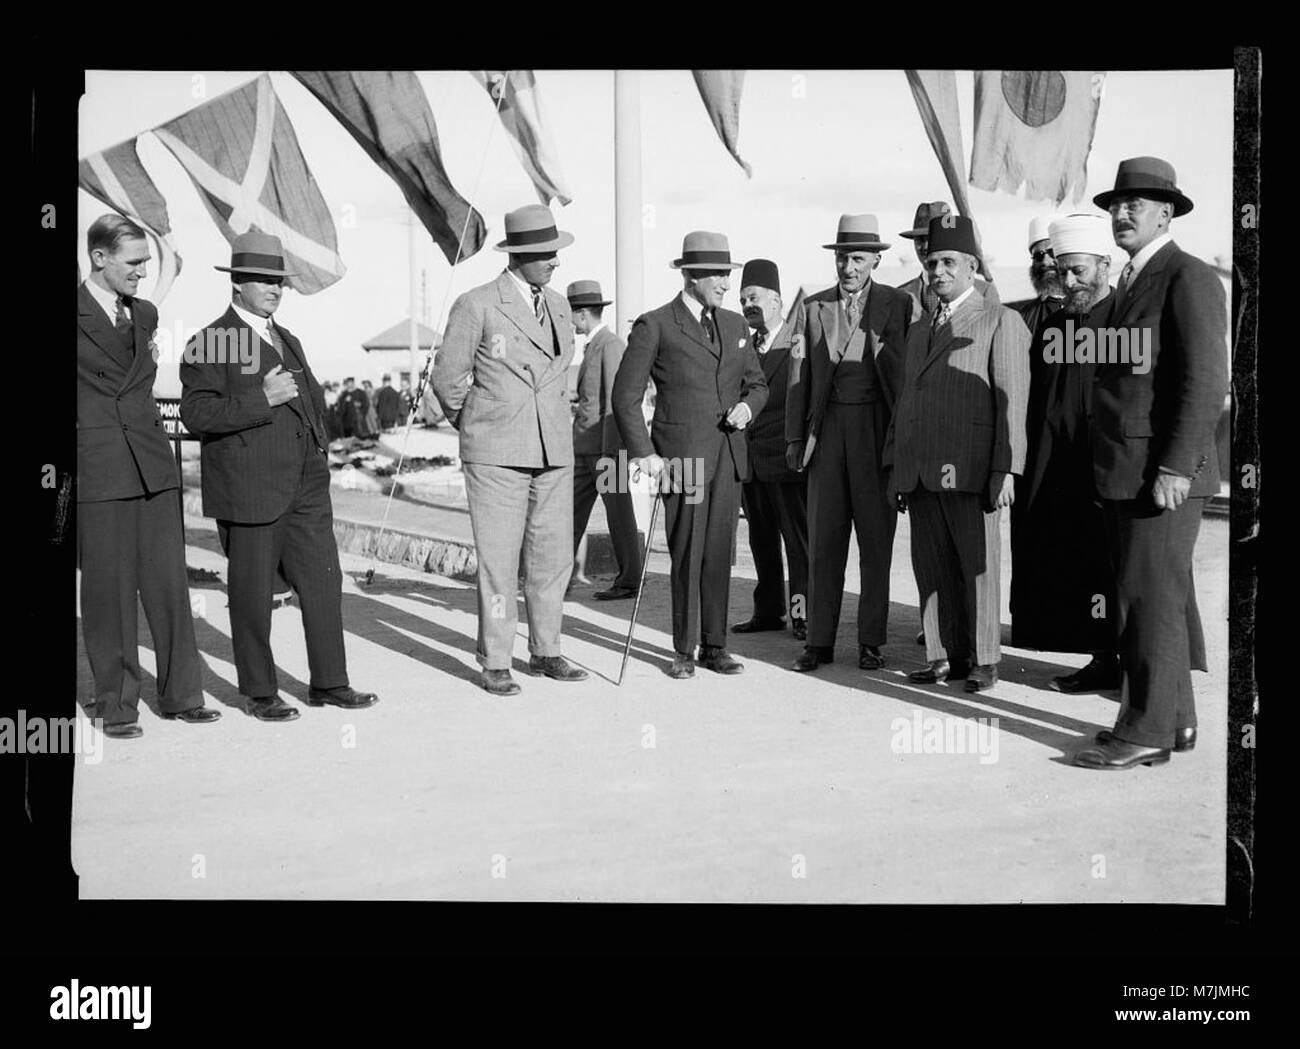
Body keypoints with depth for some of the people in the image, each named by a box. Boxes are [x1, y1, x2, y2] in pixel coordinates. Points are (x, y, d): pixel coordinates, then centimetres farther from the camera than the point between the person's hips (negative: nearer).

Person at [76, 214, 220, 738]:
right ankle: (115, 705, 12)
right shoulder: (76, 313, -5)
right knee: (109, 589, 1)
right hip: (96, 465, -5)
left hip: (153, 462, 5)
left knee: (169, 582, 5)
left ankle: (181, 695, 15)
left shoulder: (145, 315, 14)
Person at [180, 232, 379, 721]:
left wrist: (319, 450, 19)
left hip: (305, 487, 7)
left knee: (323, 581, 6)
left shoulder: (287, 340, 19)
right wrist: (260, 400, -22)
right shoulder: (209, 343, -5)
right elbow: (196, 413, -15)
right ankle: (259, 693, 15)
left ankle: (329, 683, 16)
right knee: (252, 593, 3)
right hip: (249, 490, -7)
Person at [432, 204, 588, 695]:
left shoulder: (559, 307, 12)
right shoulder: (476, 305, -5)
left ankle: (545, 652, 21)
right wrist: (476, 429, 9)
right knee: (498, 559, -3)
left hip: (554, 451, 5)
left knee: (554, 555, 7)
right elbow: (447, 378, 0)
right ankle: (495, 663, 5)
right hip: (496, 453, -5)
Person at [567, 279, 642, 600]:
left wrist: (609, 452, -22)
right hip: (585, 447, 9)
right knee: (572, 511, 8)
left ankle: (628, 581, 8)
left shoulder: (612, 346, -13)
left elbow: (615, 401, -19)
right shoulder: (593, 346, 17)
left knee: (619, 513, 0)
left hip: (608, 444, -9)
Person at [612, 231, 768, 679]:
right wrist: (644, 452, -12)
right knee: (687, 557, -2)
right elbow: (626, 396, -4)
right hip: (681, 457, -5)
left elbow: (757, 383, 23)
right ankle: (684, 650, 10)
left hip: (729, 456, 5)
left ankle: (714, 646, 17)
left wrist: (747, 406, 0)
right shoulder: (654, 326, -3)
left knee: (719, 555, 7)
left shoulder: (735, 325, 15)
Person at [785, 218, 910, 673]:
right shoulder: (813, 308, 9)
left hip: (876, 431, -2)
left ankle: (871, 642, 12)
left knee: (876, 540, 4)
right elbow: (800, 377, 10)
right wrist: (794, 438, 5)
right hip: (827, 429, 2)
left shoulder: (897, 305, 3)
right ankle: (819, 641, 10)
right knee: (823, 540, 4)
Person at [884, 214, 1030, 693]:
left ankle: (983, 660, 10)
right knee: (932, 568, 6)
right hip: (918, 471, 6)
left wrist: (1006, 470, -13)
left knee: (977, 566, 1)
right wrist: (894, 466, 16)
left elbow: (1011, 400, -6)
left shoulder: (1002, 322, 2)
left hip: (970, 471, -6)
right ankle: (945, 656, 13)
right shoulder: (918, 330, 22)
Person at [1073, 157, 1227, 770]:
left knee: (1152, 599, -6)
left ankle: (1147, 730, 0)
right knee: (1162, 598, 12)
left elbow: (1206, 381, -16)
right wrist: (1110, 468, 14)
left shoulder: (1189, 278, -8)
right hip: (1126, 473, 9)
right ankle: (1176, 720, 20)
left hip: (1162, 473, -9)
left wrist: (1175, 466, -21)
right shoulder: (1131, 284, 20)